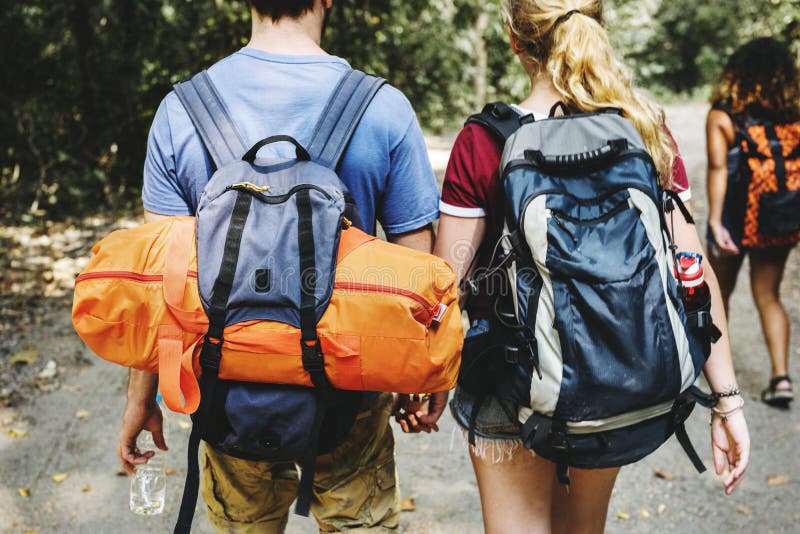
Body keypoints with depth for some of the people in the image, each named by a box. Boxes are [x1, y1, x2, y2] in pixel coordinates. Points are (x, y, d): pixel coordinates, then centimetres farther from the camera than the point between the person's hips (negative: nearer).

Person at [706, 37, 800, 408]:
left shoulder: (721, 114, -10)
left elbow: (717, 169, -17)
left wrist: (715, 220, -18)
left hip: (735, 214, -2)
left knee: (720, 290, 18)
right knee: (768, 296, 10)